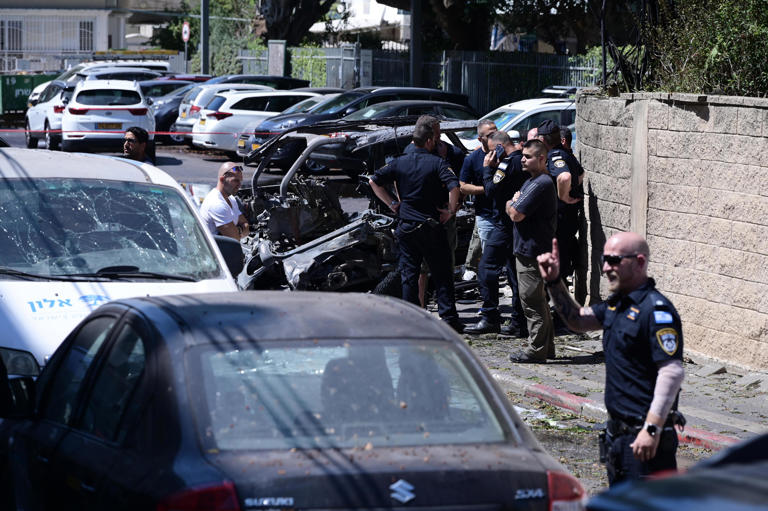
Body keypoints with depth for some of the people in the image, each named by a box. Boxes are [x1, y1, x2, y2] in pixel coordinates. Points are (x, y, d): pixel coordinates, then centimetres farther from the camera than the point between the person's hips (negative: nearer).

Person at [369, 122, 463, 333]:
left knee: (409, 275, 9)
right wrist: (451, 211, -9)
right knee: (442, 274, 4)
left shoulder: (399, 163, 3)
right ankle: (449, 318, 1)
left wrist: (392, 203, 7)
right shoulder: (437, 163, -9)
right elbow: (454, 187, -22)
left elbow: (374, 181, 4)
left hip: (406, 226, 3)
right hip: (432, 226, -3)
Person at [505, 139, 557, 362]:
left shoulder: (541, 184, -18)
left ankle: (536, 350, -3)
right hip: (528, 249, 11)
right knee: (538, 300, 15)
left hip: (532, 251, -11)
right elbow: (512, 210, 20)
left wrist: (512, 204, -1)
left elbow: (516, 215, -19)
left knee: (532, 300, -7)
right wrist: (513, 204, 1)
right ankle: (546, 347, 22)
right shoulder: (532, 181, 16)